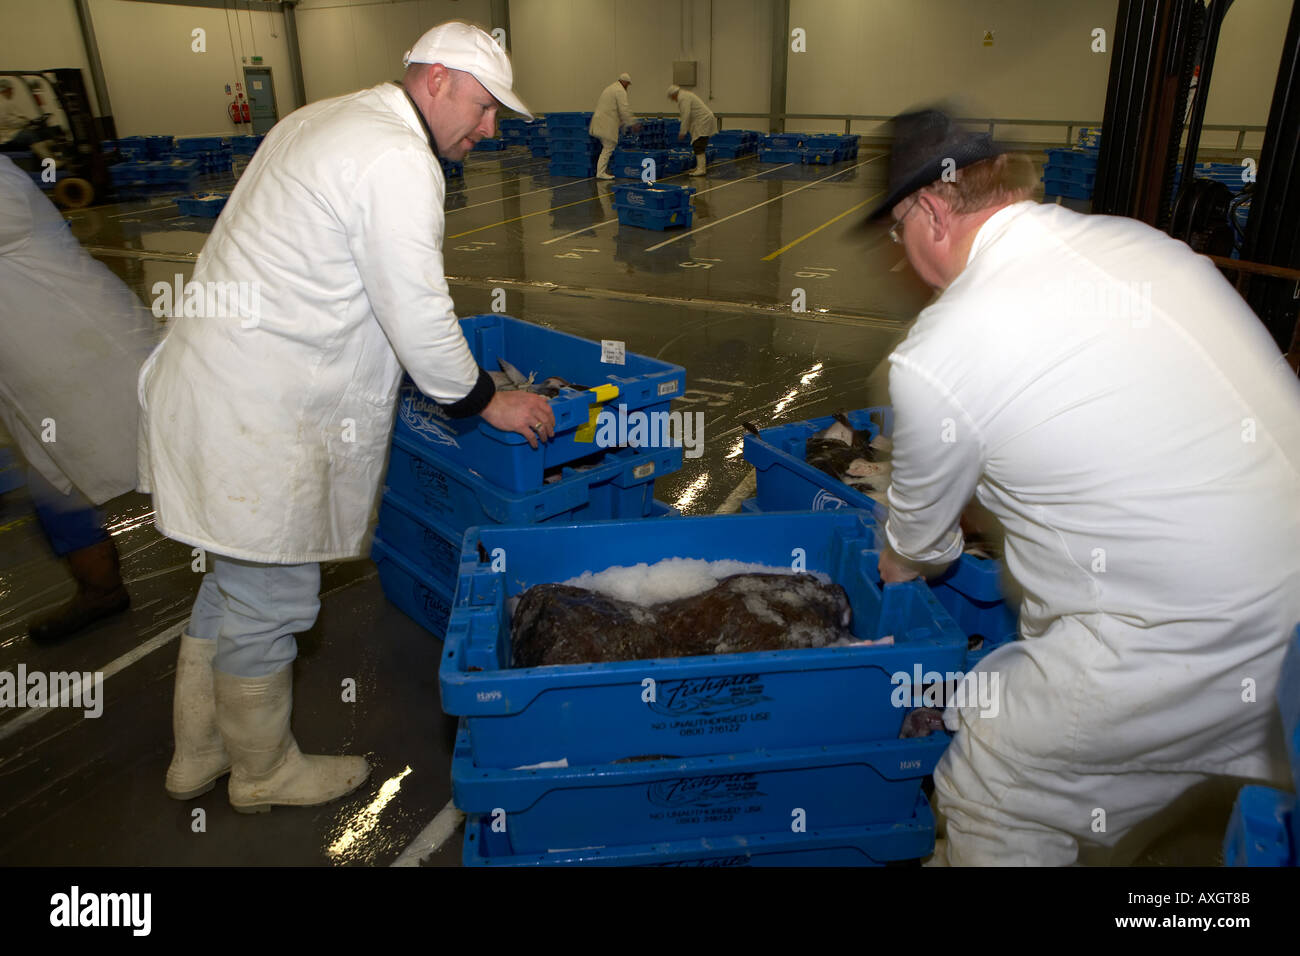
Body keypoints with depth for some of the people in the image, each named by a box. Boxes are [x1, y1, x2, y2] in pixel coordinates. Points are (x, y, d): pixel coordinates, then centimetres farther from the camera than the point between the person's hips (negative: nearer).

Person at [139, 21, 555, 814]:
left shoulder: (323, 119, 17)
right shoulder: (399, 162, -17)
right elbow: (419, 318, -18)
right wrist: (485, 401, -3)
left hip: (211, 381, 11)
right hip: (256, 418, -11)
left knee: (237, 581, 22)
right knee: (271, 600, 6)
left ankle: (200, 751, 39)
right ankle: (265, 772, 28)